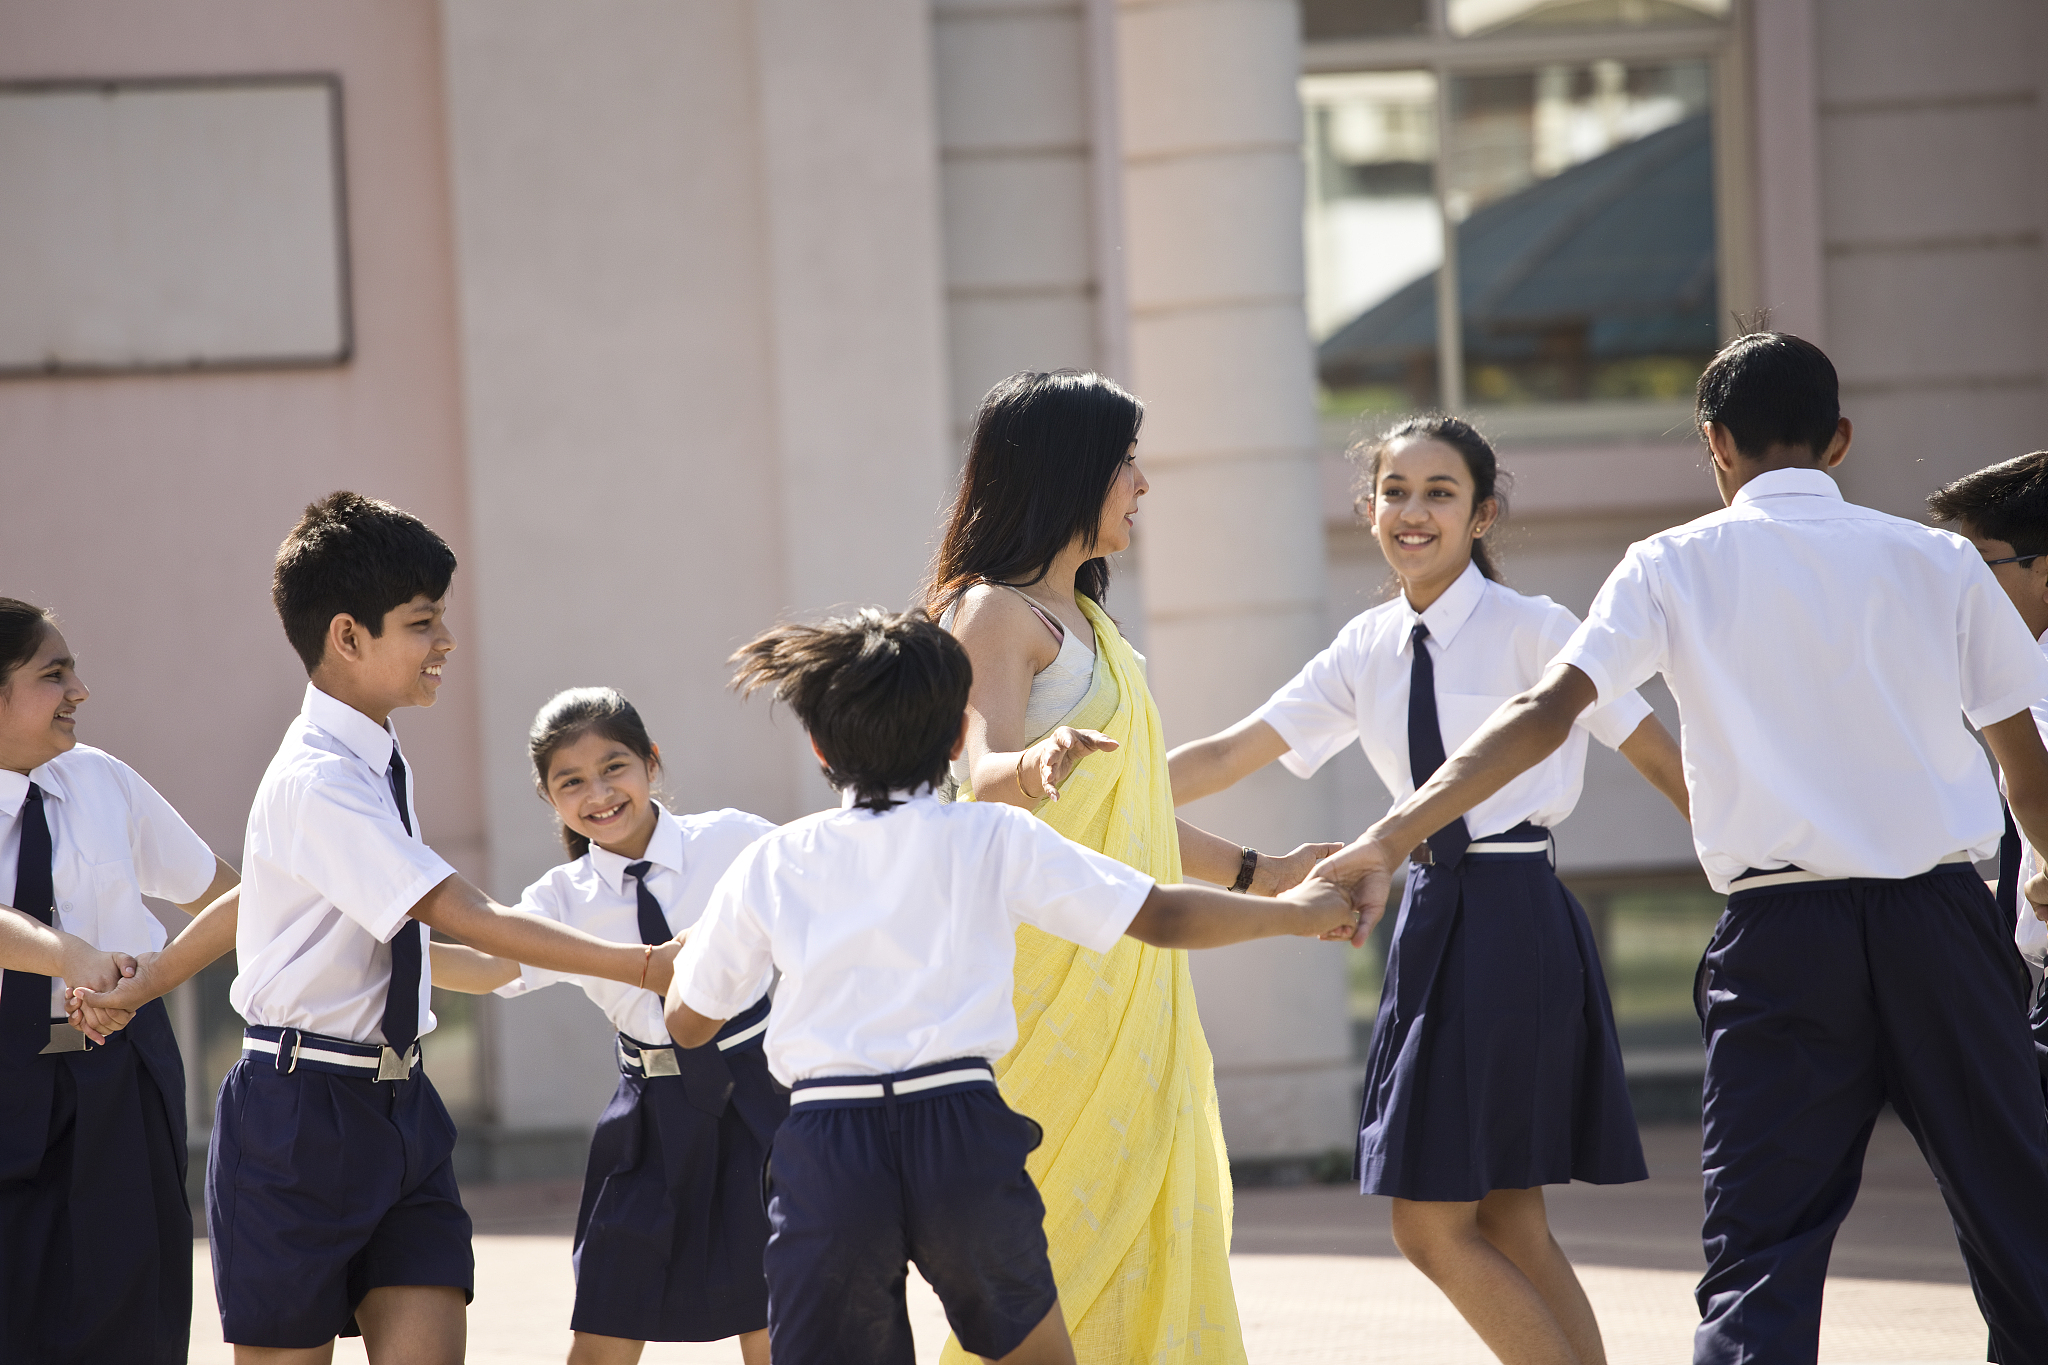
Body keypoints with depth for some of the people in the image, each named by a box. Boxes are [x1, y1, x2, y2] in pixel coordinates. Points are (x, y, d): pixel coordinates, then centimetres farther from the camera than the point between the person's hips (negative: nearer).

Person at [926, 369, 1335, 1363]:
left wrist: (1257, 874, 32)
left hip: (1122, 977, 9)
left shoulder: (1081, 618, 20)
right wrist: (1036, 764, -48)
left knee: (1145, 1227, 5)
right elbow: (980, 775, -26)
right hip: (1046, 973, -9)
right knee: (1062, 1241, -12)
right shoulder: (994, 611, -9)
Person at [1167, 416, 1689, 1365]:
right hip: (1432, 920, 7)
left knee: (1432, 1225, -9)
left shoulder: (1531, 630, -7)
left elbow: (1660, 756, -4)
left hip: (1513, 924, -7)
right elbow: (1233, 755, 8)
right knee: (1509, 1228, 7)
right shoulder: (1370, 649, 10)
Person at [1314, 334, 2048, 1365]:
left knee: (1761, 1256, 0)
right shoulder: (1939, 561, 8)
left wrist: (1392, 835, -11)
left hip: (1782, 929, -1)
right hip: (1943, 918, 1)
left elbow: (1547, 712, -8)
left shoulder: (1676, 566, 3)